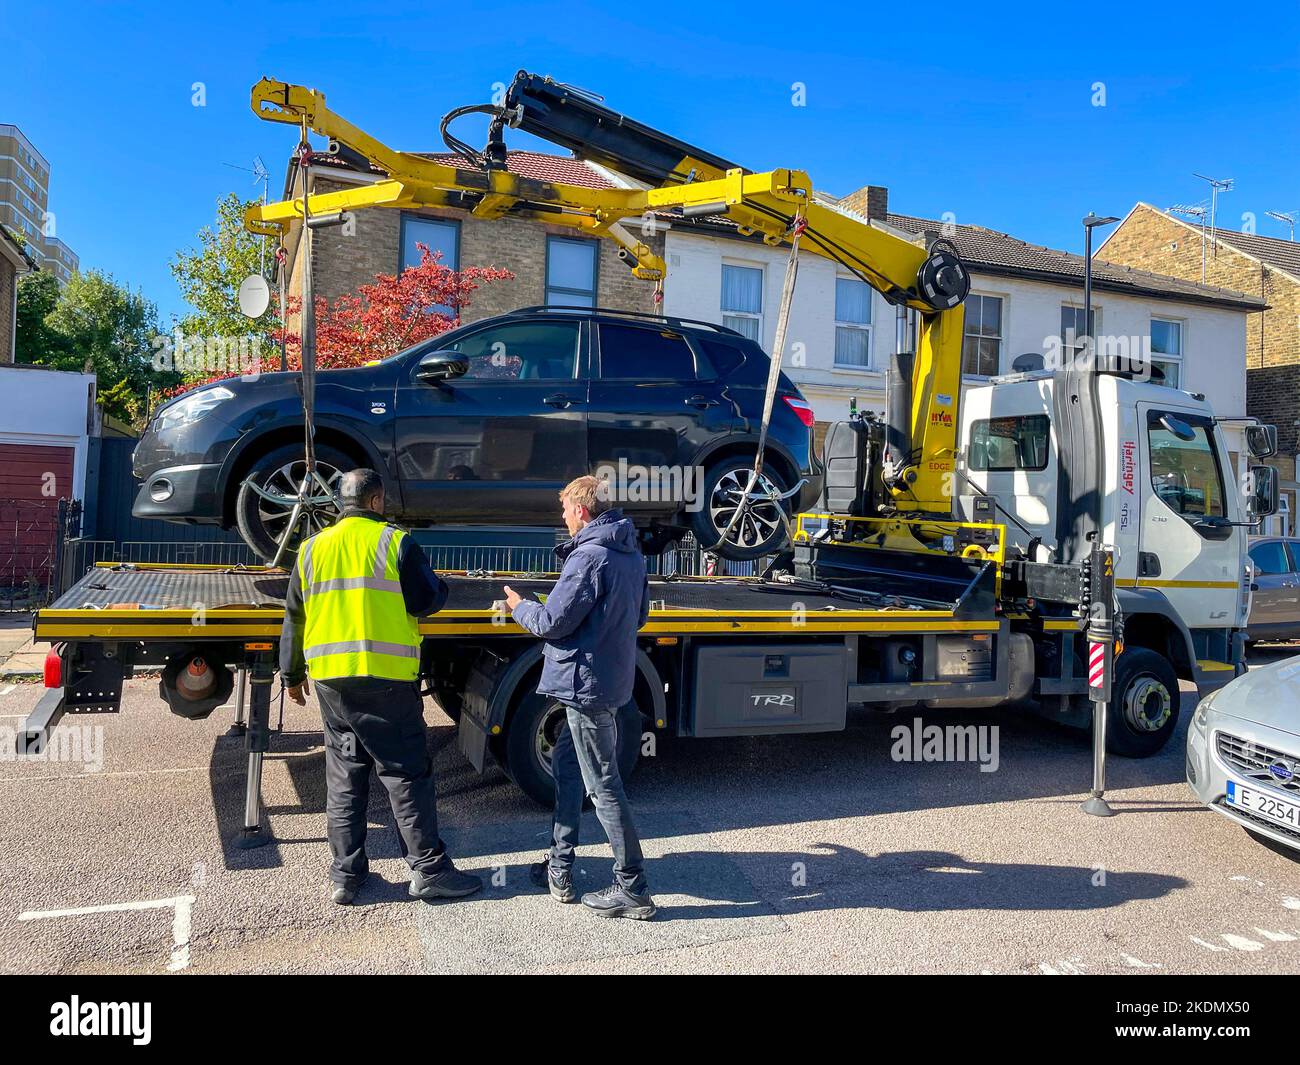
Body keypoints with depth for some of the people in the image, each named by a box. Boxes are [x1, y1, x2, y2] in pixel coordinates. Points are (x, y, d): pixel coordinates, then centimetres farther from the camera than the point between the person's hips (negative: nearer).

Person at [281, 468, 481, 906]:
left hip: (330, 679, 5)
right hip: (386, 679, -5)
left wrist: (292, 674, 25)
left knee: (344, 778, 13)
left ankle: (346, 875, 18)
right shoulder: (395, 542, -6)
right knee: (407, 774, 2)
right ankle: (429, 869, 6)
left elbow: (294, 618, 15)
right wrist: (440, 585, 15)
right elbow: (427, 601, -8)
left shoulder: (312, 550, 10)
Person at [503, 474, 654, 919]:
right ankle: (560, 868, 29)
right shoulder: (631, 554, 10)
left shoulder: (589, 557, -20)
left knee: (603, 785, -2)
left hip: (586, 682, -10)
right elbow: (639, 614, 19)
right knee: (565, 759, 21)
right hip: (614, 677, 10)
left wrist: (519, 606, 1)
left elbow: (553, 622, -17)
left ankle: (632, 889, 7)